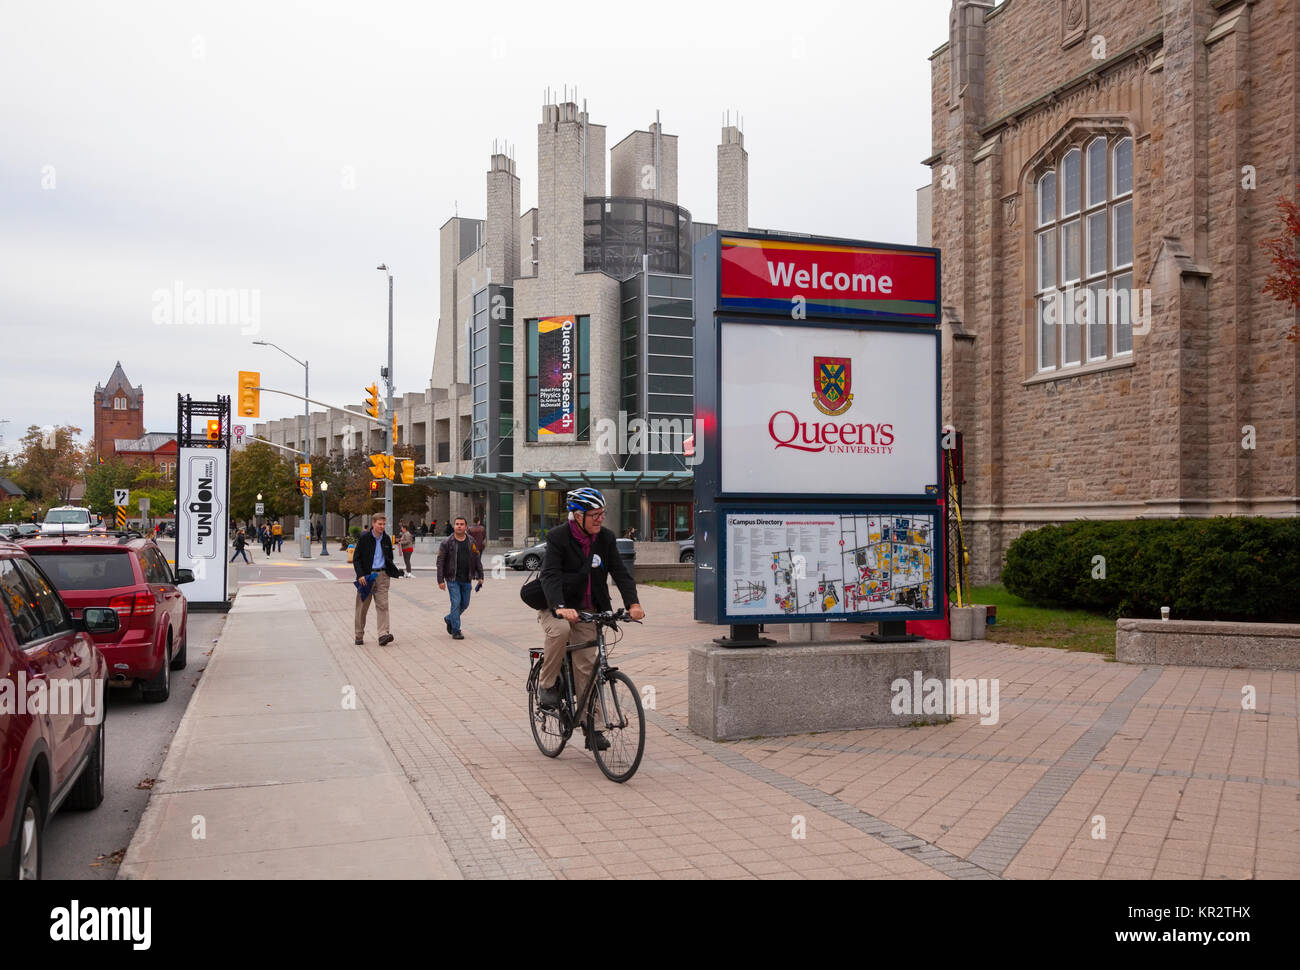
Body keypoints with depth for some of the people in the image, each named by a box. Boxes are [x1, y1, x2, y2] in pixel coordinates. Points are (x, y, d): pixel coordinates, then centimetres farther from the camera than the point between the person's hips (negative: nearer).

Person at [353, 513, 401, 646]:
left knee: (382, 605, -8)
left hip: (382, 575, 3)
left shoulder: (387, 539, 9)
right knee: (362, 607, 5)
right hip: (366, 575, -2)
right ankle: (359, 635, 17)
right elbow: (356, 558, -4)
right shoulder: (364, 538, -4)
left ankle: (383, 635, -14)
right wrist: (360, 575, -14)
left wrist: (392, 572, 9)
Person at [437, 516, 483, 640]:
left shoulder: (471, 541, 5)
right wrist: (440, 580, -10)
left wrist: (480, 576, 5)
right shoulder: (447, 542, -5)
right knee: (456, 603, -8)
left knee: (465, 604, 10)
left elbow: (477, 559, 10)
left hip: (466, 579, 4)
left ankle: (449, 619, 36)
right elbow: (440, 562, -5)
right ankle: (455, 631, 1)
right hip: (452, 579, -4)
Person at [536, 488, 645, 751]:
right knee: (560, 629, -37)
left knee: (586, 666, -2)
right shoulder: (558, 537, -16)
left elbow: (620, 572, -8)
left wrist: (633, 603, -25)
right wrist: (560, 607, -44)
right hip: (554, 607, -3)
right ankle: (547, 684, -14)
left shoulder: (606, 538, -2)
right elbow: (550, 575, -27)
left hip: (586, 610, 4)